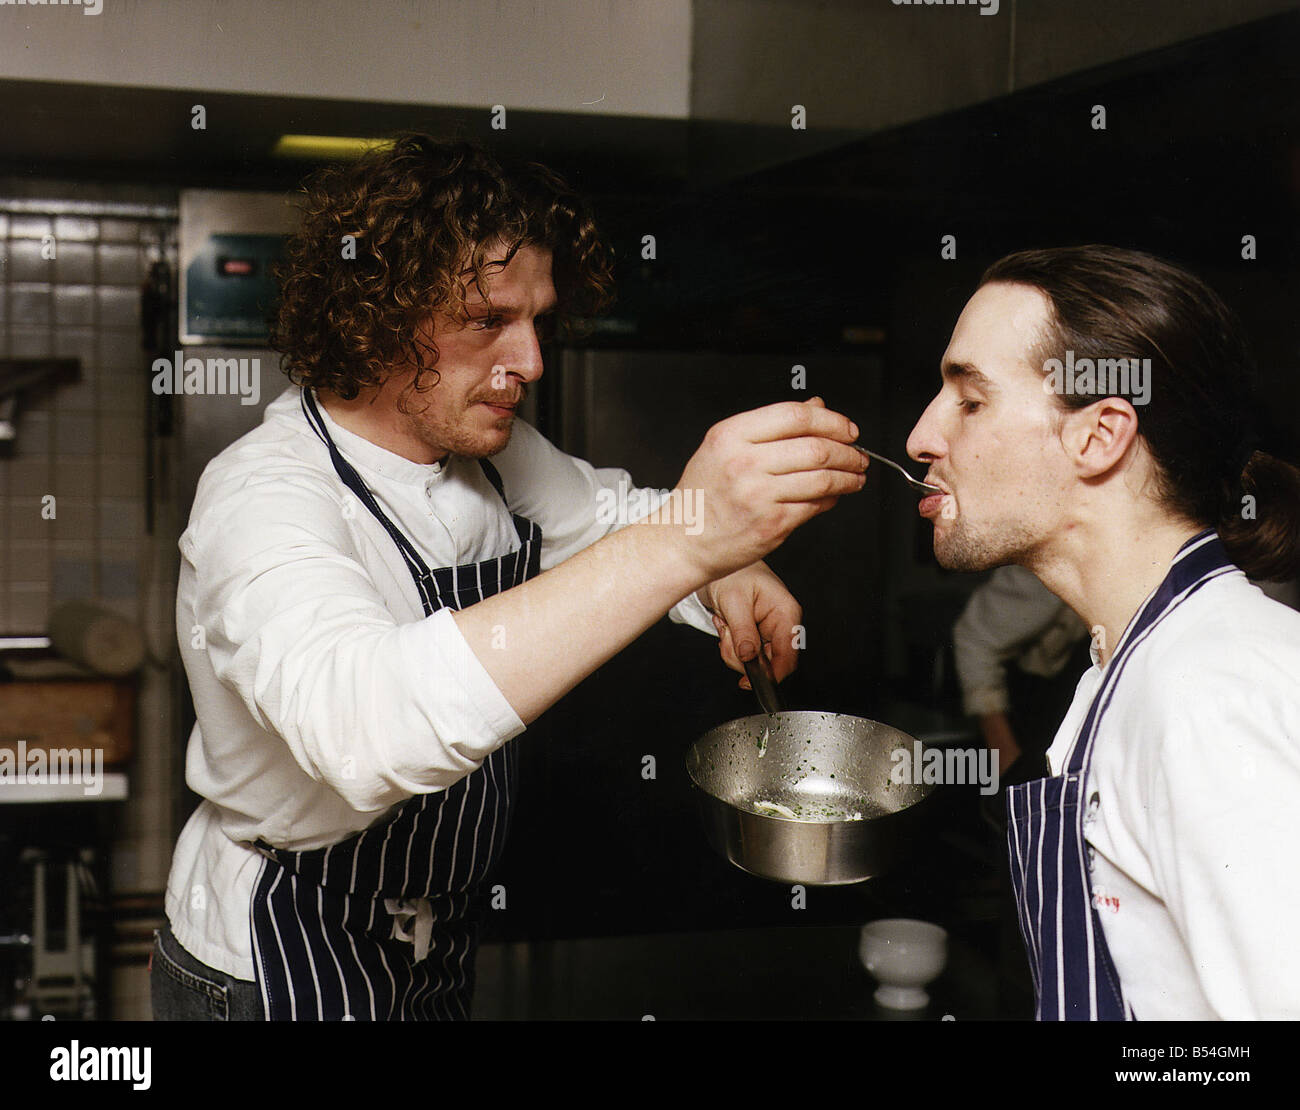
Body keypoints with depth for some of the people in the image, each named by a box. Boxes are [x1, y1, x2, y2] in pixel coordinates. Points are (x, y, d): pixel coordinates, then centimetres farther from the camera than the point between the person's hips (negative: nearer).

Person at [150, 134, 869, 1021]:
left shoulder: (482, 443, -4)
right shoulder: (264, 500, -30)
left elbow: (607, 515, 13)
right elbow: (366, 730, -49)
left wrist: (730, 576, -12)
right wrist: (685, 540, -55)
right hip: (283, 979, -7)